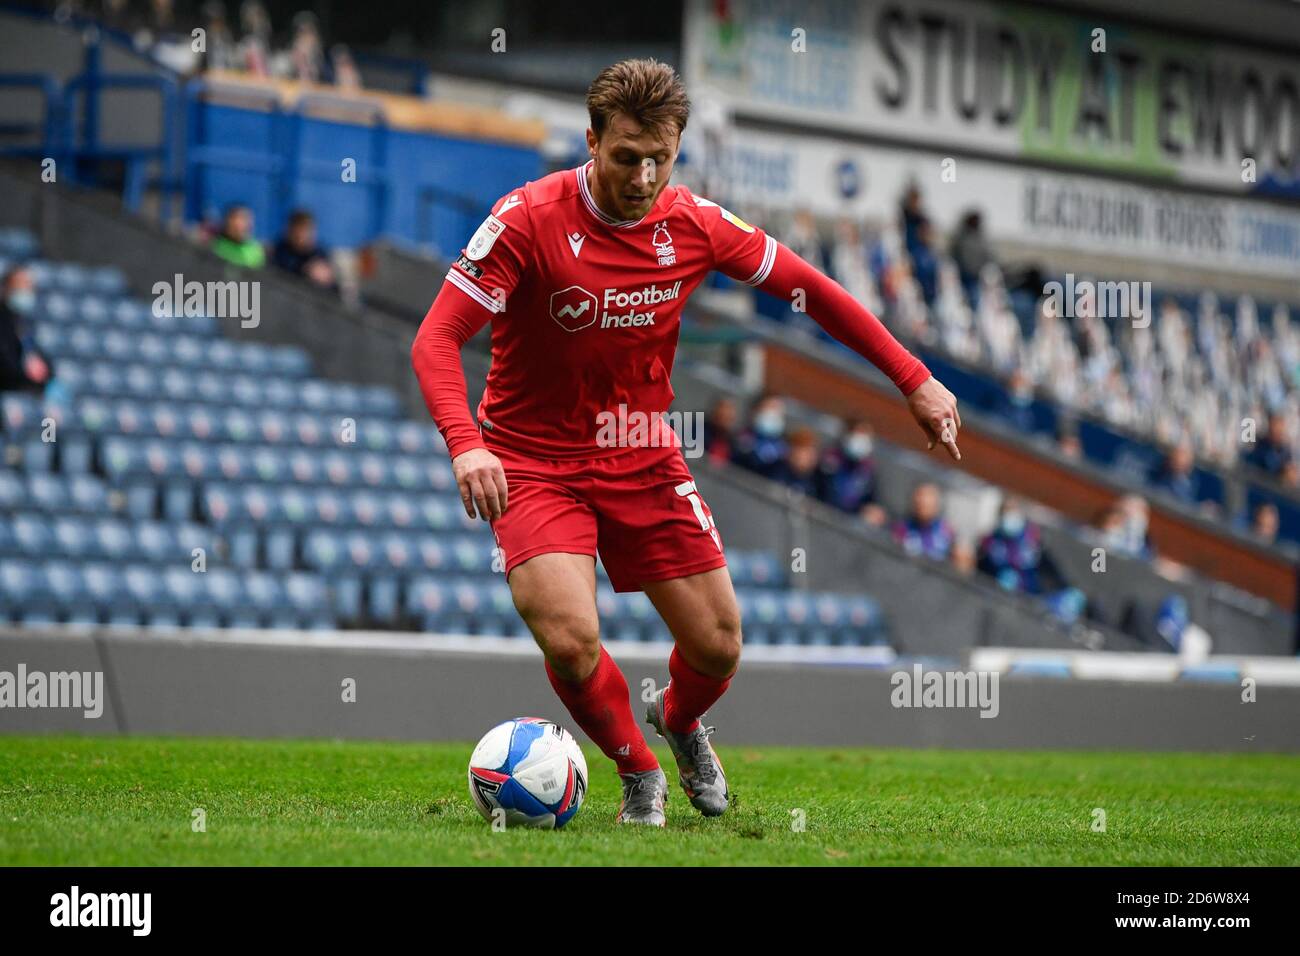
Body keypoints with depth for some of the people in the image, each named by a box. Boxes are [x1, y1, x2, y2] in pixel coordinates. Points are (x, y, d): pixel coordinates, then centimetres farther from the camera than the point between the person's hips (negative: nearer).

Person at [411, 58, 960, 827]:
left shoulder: (694, 224, -7)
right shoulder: (529, 218, -19)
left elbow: (809, 287, 6)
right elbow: (437, 338, -22)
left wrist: (914, 379, 3)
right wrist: (465, 443, -39)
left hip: (644, 460, 4)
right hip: (535, 463, -4)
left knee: (717, 648, 2)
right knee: (571, 641, -23)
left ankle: (680, 722, 41)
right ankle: (638, 771, 8)